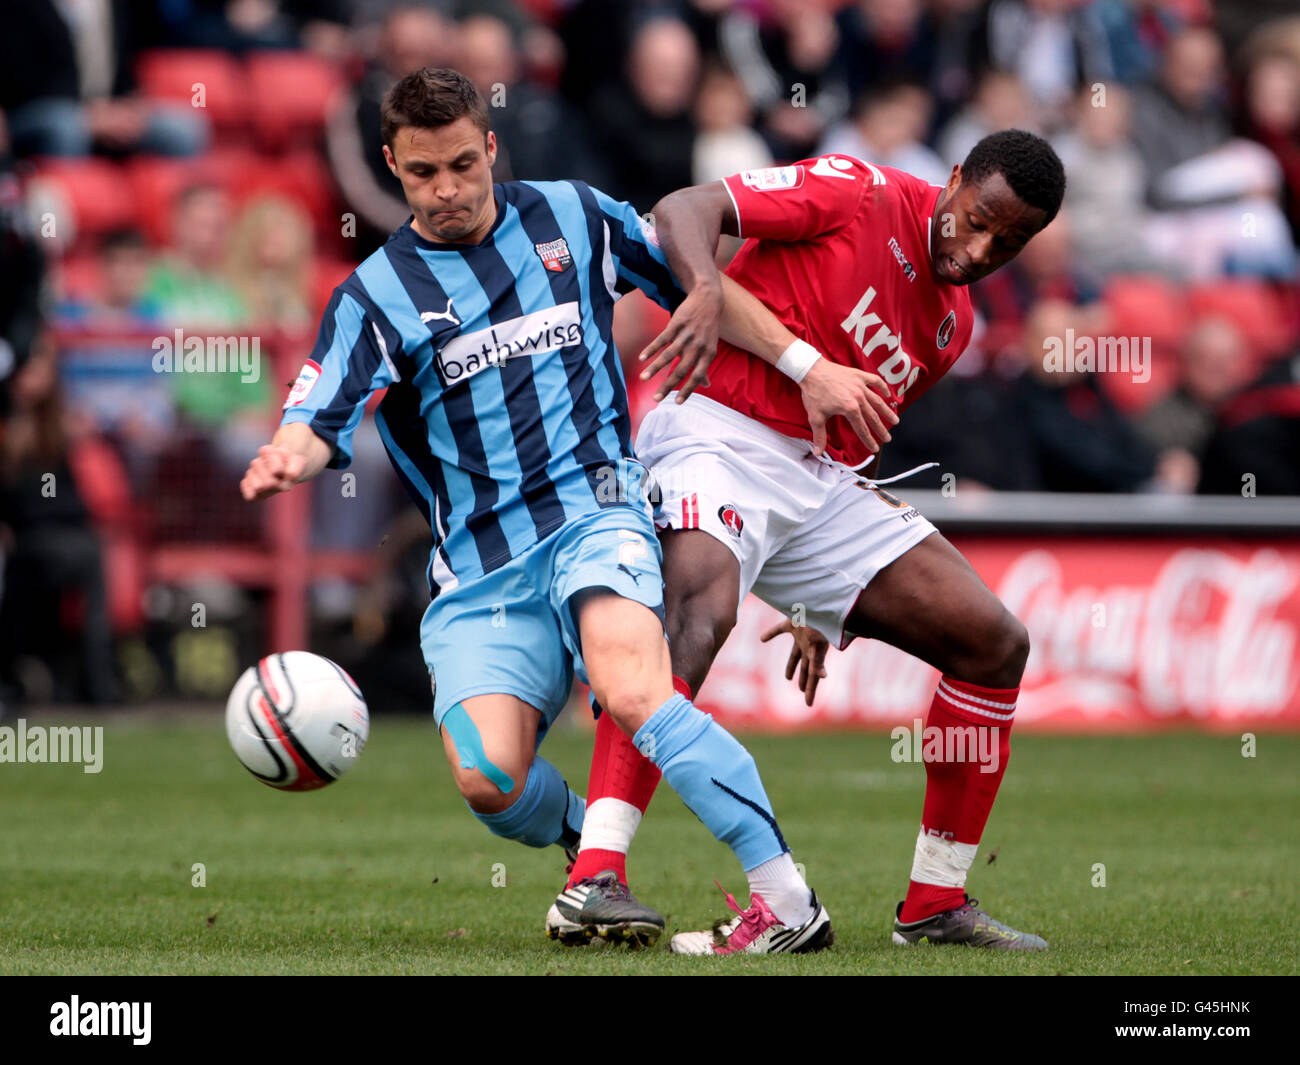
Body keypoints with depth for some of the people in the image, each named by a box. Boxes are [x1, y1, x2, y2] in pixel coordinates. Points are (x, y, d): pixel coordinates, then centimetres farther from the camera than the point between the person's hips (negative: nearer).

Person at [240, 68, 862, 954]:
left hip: (593, 509, -2)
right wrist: (290, 459, -31)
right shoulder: (377, 293, 5)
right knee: (488, 780, -19)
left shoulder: (573, 218, 10)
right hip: (479, 568, 2)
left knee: (632, 692, -32)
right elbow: (319, 420, -6)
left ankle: (789, 898, -31)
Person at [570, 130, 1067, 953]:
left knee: (997, 644, 3)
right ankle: (593, 876, -43)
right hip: (720, 431, -8)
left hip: (820, 482, 8)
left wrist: (827, 606, 22)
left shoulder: (952, 324, 18)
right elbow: (685, 210, -13)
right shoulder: (861, 196, -5)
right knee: (701, 609, -37)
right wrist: (708, 291, -36)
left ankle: (937, 901, 12)